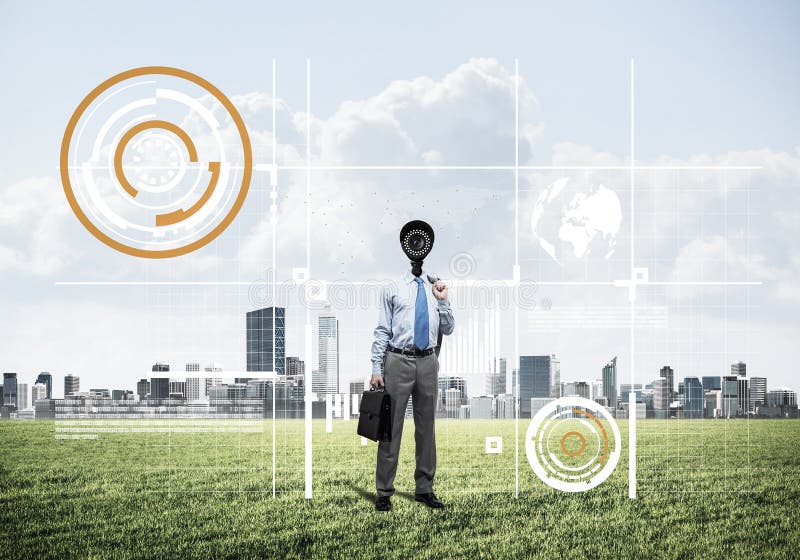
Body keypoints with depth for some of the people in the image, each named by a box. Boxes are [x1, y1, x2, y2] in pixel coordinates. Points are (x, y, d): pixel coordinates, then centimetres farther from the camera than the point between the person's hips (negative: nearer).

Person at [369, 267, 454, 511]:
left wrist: (443, 301, -1)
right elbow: (382, 331, -1)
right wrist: (376, 369, -6)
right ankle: (384, 491, 6)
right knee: (391, 427, -1)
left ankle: (424, 489, 21)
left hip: (428, 362, 4)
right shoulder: (392, 290, 1)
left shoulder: (435, 290, 12)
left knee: (426, 427, 11)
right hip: (398, 361, -4)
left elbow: (448, 329, 13)